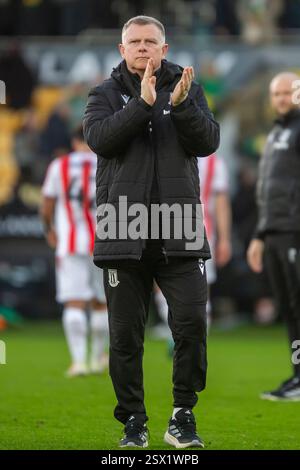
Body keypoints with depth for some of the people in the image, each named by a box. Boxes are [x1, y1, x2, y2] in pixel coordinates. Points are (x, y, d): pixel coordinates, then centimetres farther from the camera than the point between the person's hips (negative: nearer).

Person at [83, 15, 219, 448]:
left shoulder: (187, 89, 10)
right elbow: (99, 137, -10)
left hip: (178, 233, 0)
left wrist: (181, 105, -17)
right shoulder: (106, 95, 9)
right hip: (122, 232, 0)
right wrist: (142, 104, -20)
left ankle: (183, 417, 4)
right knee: (125, 335, 3)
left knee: (191, 323, -9)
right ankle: (133, 423, 15)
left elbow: (209, 141, -1)